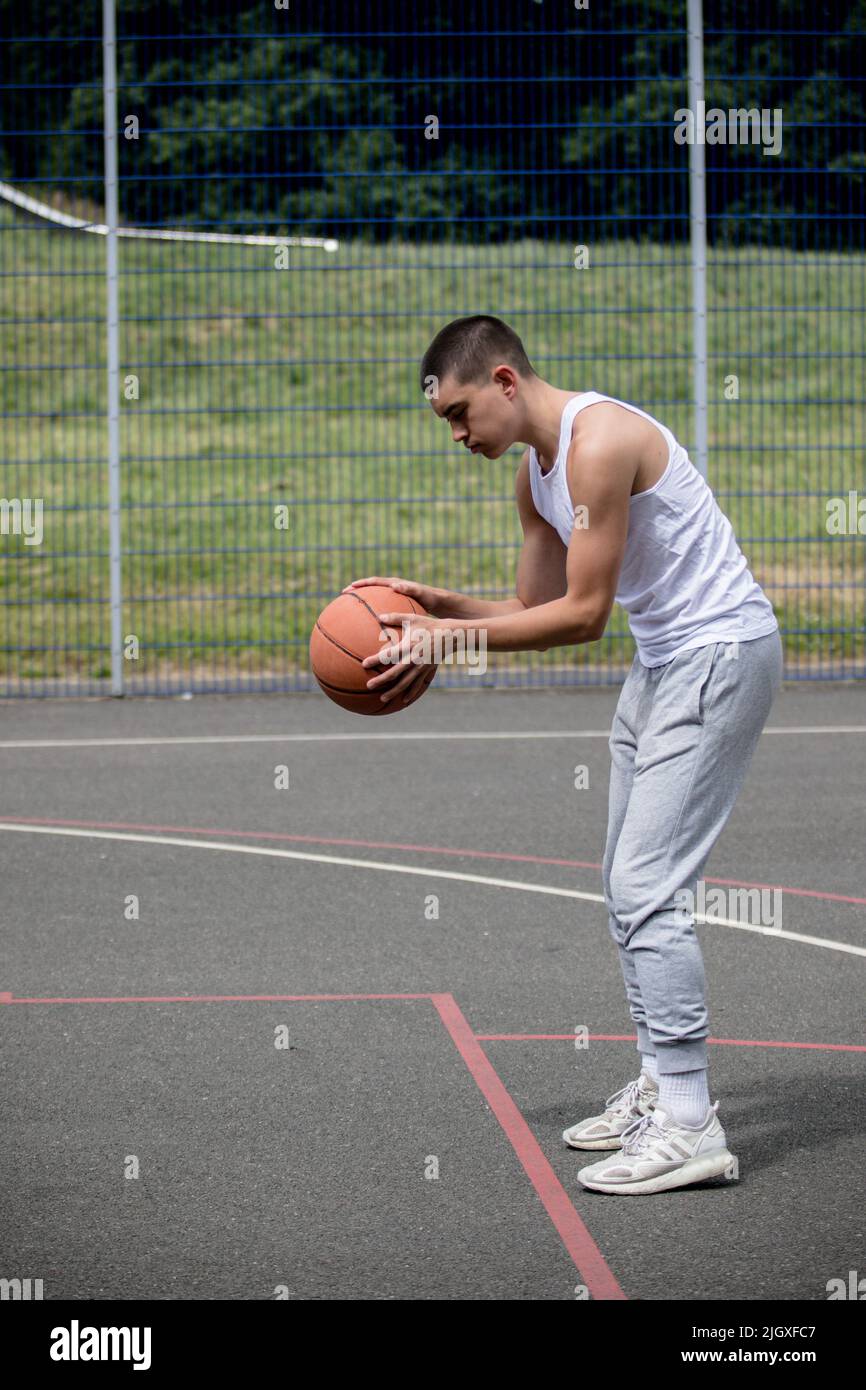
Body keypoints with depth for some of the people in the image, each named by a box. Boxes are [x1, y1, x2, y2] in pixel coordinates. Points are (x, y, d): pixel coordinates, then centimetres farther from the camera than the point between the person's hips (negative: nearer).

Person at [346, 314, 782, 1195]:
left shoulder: (599, 442, -22)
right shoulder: (536, 473, 10)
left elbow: (582, 615, -23)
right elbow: (538, 611, 14)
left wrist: (450, 635, -21)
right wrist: (440, 605, 0)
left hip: (720, 652, -10)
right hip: (662, 659, 10)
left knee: (647, 891, -15)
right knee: (627, 888, 13)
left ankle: (690, 1129, -14)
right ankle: (662, 1083, 22)